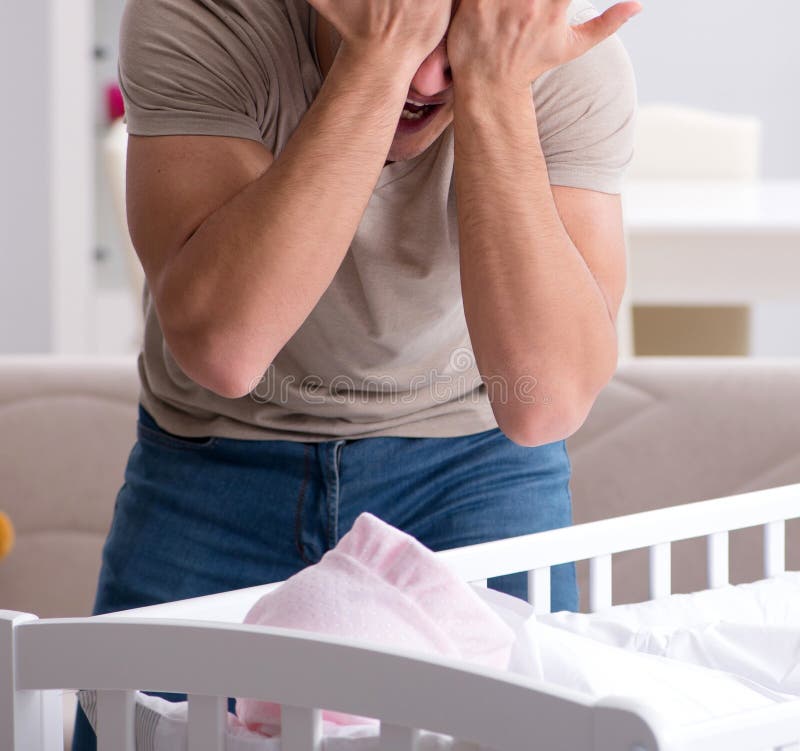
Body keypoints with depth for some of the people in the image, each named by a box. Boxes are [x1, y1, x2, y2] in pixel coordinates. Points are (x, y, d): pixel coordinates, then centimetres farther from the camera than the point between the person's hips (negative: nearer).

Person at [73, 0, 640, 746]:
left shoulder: (572, 68, -23)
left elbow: (542, 402, -34)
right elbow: (222, 349, -39)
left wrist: (492, 90, -40)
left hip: (468, 465, 0)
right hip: (220, 457, 0)